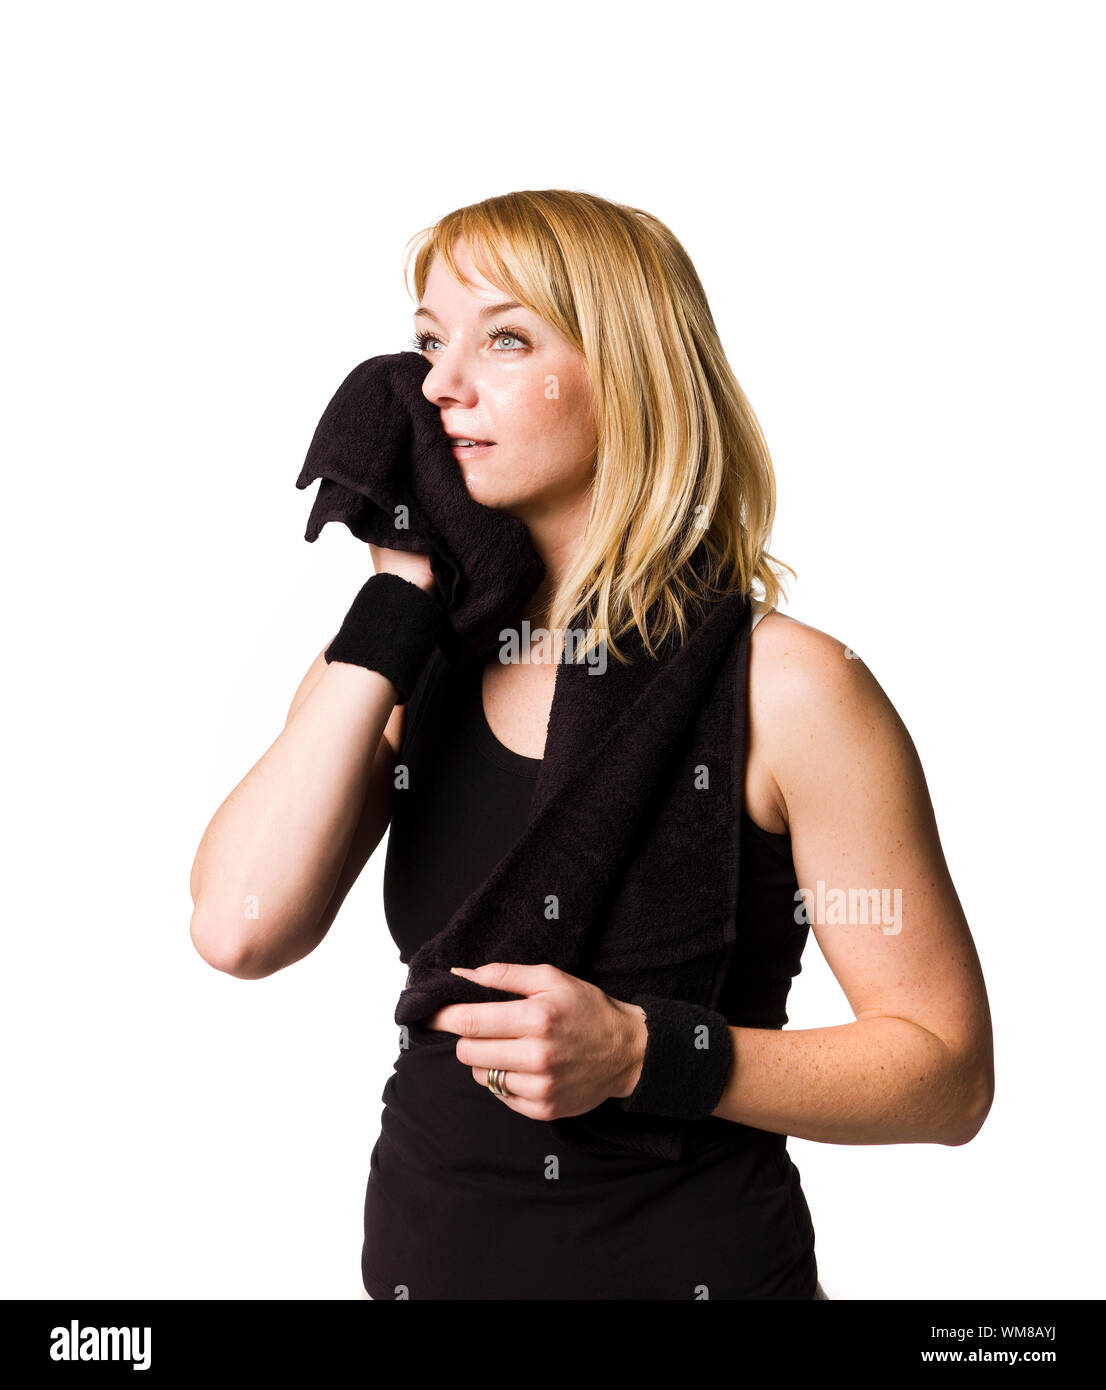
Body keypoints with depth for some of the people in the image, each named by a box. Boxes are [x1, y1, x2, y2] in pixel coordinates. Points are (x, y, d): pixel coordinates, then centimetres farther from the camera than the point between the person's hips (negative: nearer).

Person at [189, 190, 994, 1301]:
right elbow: (238, 931, -19)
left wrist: (642, 1056, -25)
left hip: (696, 1261, -3)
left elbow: (950, 1071, -12)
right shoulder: (401, 669, -4)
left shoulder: (785, 688, -16)